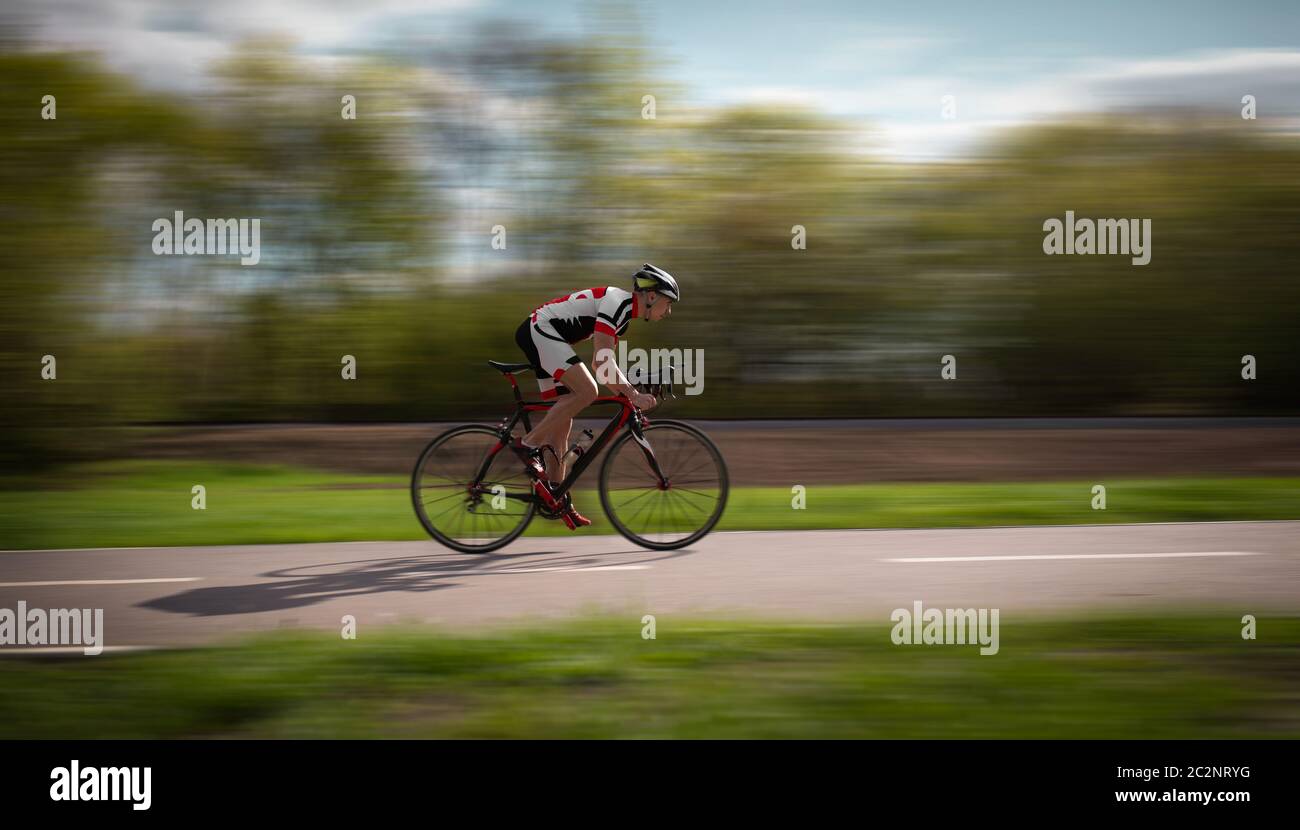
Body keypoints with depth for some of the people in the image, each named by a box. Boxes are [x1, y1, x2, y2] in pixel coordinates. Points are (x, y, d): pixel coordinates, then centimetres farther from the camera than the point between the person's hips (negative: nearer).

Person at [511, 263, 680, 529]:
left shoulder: (624, 313, 14)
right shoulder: (617, 301, -16)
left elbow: (605, 361, 19)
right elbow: (600, 361, -24)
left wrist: (627, 394, 14)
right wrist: (633, 394, -25)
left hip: (543, 338, 11)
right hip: (539, 330, -11)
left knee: (562, 419, 8)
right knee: (586, 391, -23)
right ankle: (528, 445, -16)